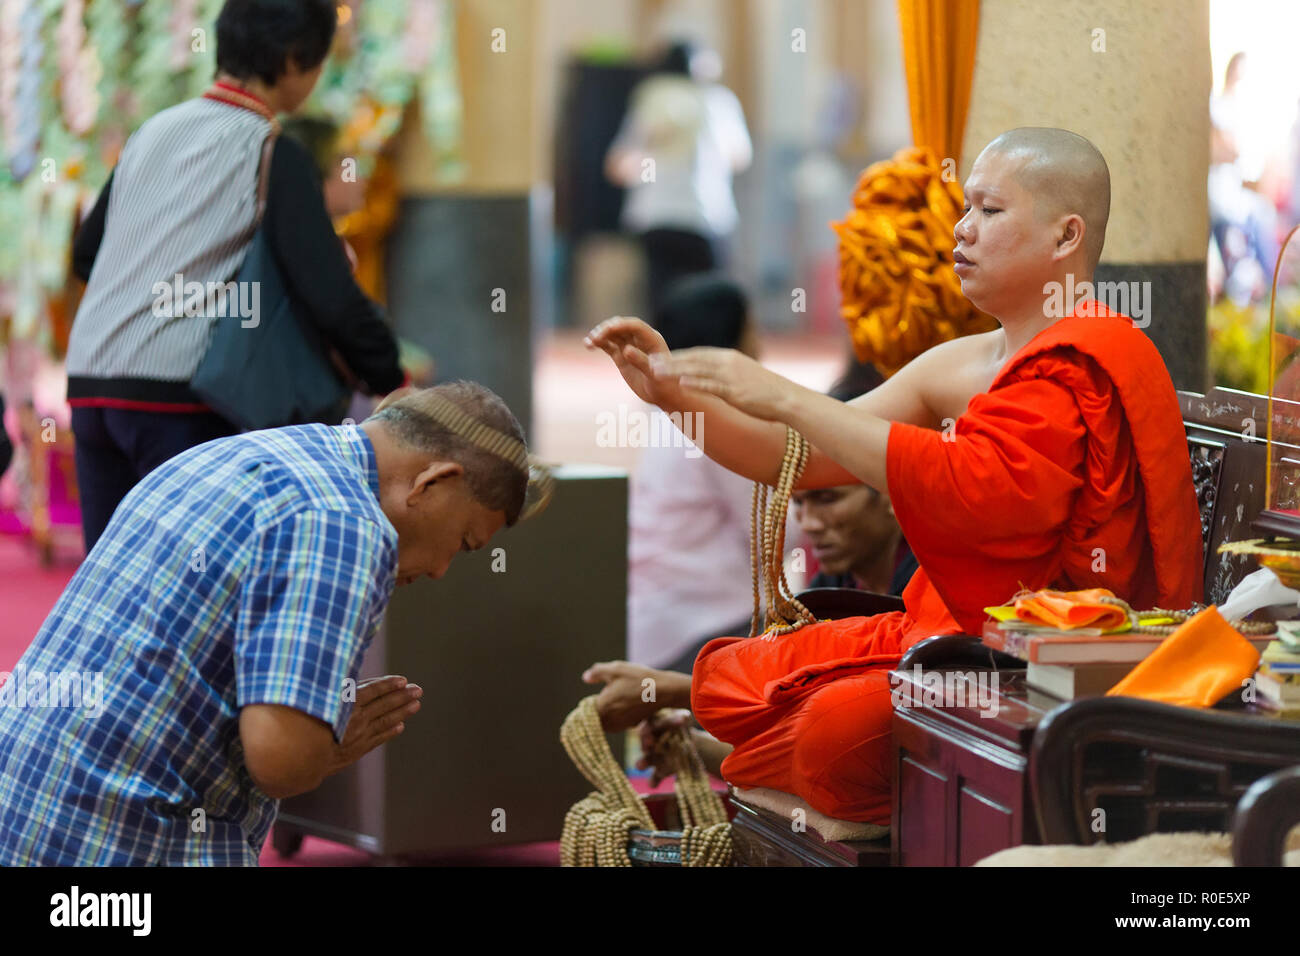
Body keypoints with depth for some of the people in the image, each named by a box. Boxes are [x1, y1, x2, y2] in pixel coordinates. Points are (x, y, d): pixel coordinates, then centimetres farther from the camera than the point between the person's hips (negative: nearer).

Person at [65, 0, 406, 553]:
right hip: (174, 392, -7)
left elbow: (86, 253, 26)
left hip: (89, 382, 7)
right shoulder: (272, 153, -5)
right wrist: (391, 382, 1)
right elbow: (330, 296, -13)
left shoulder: (154, 132, 16)